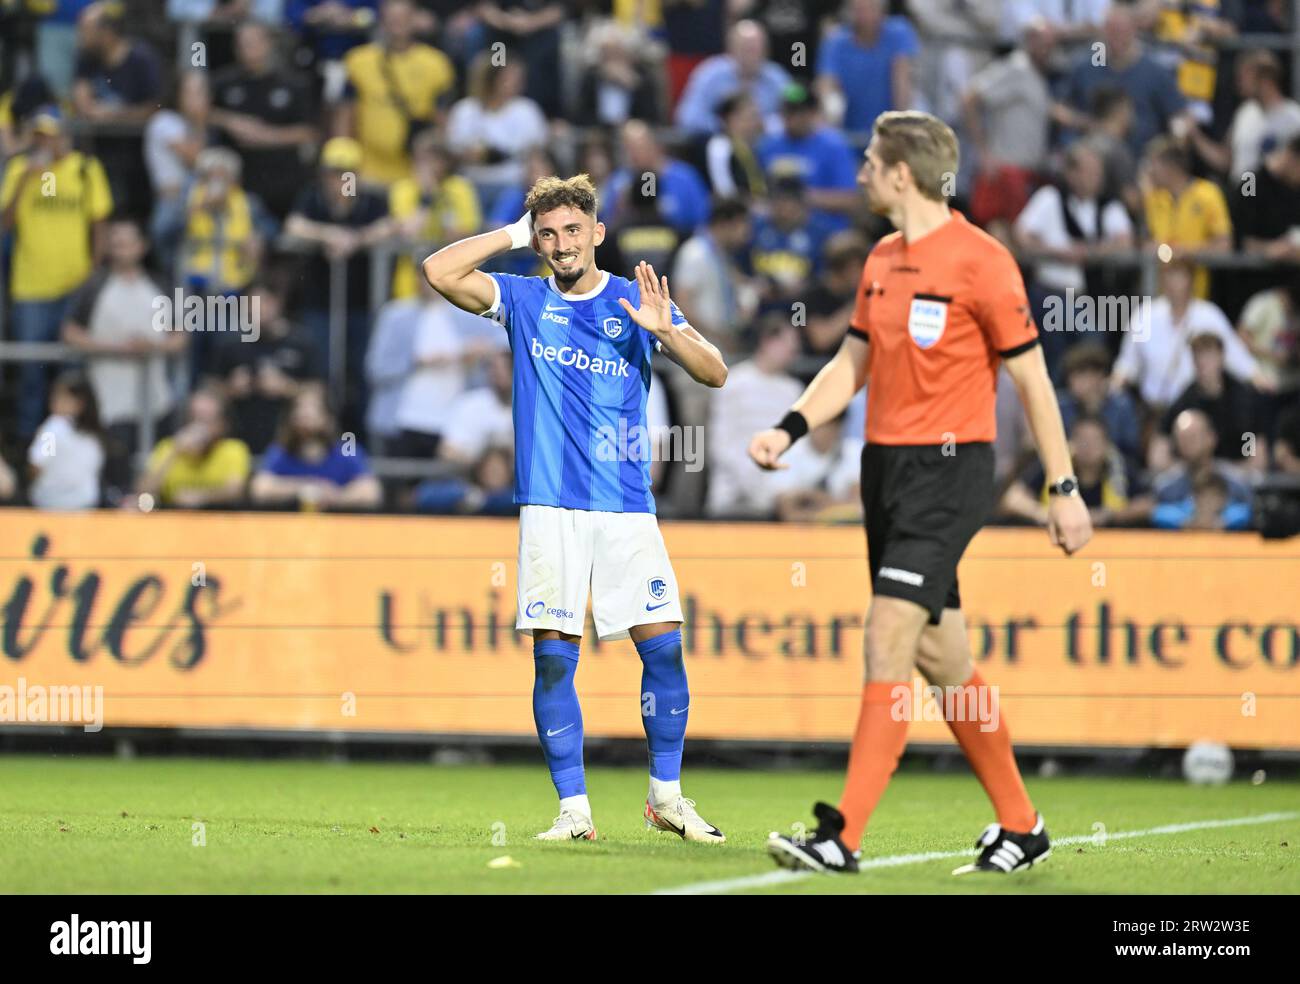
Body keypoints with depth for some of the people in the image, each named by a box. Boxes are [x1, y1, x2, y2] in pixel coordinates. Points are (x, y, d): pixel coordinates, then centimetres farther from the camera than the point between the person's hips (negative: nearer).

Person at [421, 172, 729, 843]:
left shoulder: (639, 302, 8)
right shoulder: (524, 301, 8)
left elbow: (714, 373, 0)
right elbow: (439, 271, -5)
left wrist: (666, 331, -18)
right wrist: (515, 233, 0)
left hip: (627, 505, 0)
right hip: (549, 505, 0)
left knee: (663, 644, -6)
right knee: (552, 656, -5)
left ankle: (667, 795, 8)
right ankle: (573, 808, 0)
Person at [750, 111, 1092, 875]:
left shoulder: (981, 260, -11)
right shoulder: (883, 260, 12)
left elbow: (1032, 378, -7)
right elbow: (852, 363, 19)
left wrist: (1064, 489, -7)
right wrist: (789, 430, 4)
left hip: (949, 468, -8)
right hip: (886, 464, 8)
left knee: (888, 640, -15)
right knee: (941, 656, 11)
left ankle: (843, 839, -17)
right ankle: (1020, 827, 22)